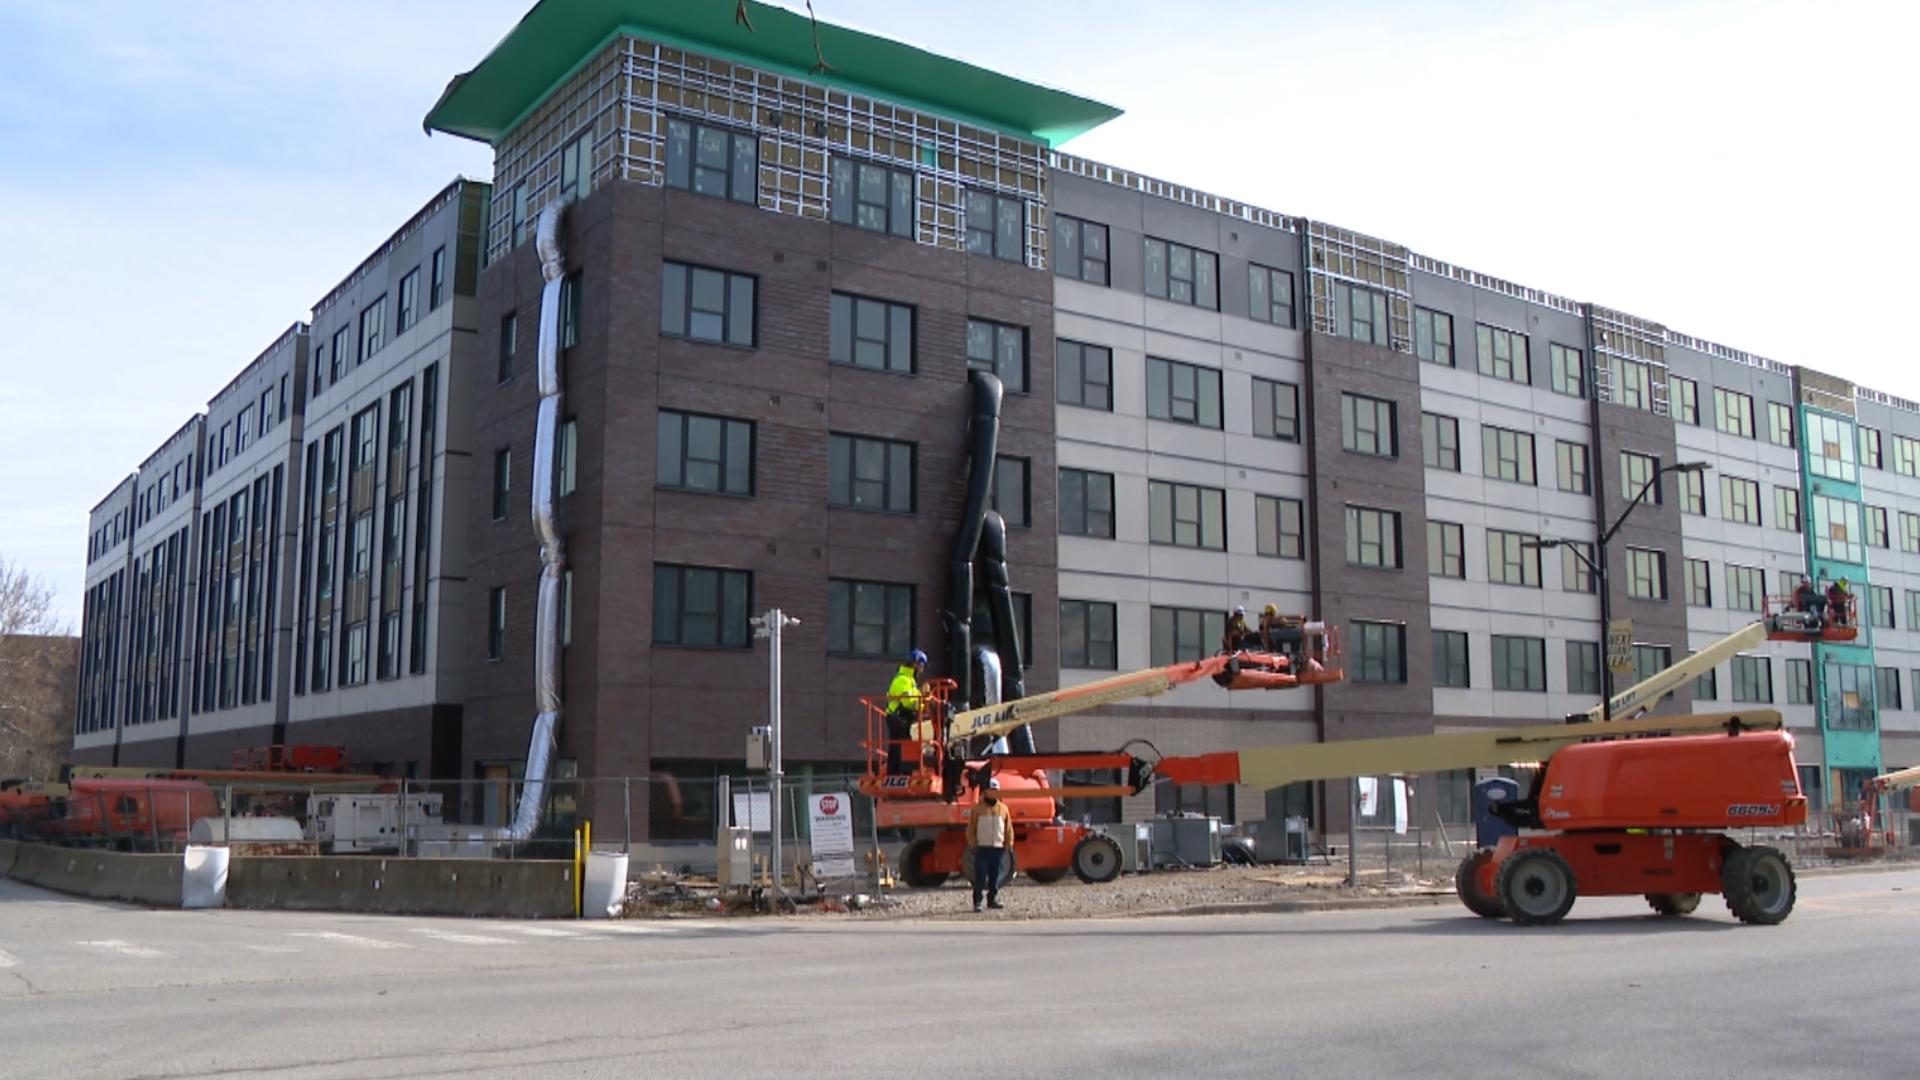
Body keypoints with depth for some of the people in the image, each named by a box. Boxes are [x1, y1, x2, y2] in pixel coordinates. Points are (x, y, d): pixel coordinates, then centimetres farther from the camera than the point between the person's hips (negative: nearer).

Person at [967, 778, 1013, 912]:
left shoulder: (1003, 809, 11)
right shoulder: (977, 809, 4)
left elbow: (1008, 829, 14)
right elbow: (971, 828, 3)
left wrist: (1008, 844, 6)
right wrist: (973, 844, -5)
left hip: (998, 848, 3)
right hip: (982, 848, -3)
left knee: (995, 877, 7)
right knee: (980, 877, -5)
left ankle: (993, 899, 15)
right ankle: (977, 901, -3)